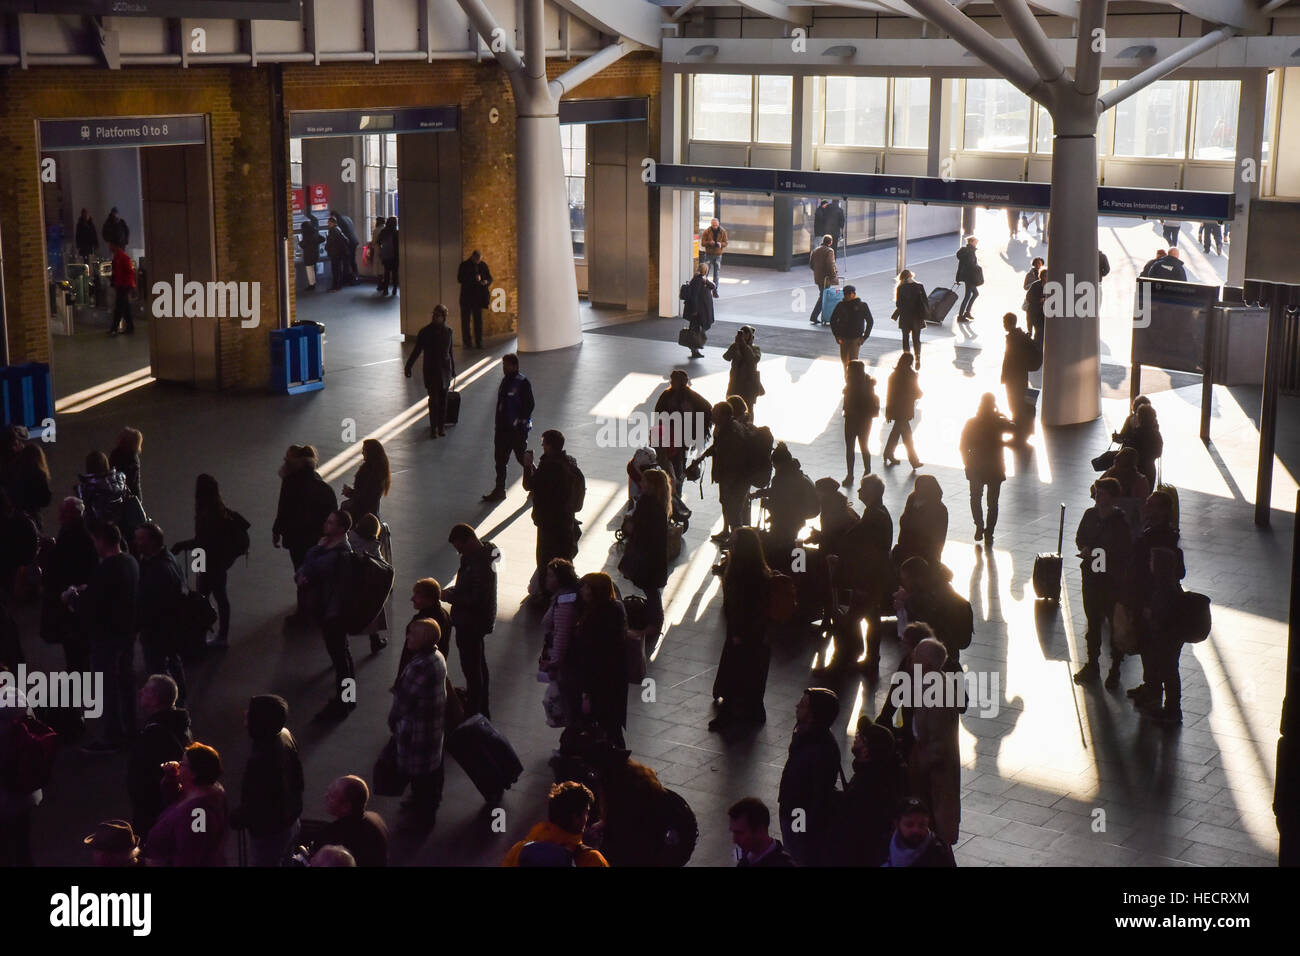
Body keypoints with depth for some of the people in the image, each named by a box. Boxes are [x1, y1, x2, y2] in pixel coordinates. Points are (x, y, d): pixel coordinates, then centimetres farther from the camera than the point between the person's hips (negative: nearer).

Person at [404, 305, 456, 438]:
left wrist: (453, 369, 15)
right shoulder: (425, 332, -5)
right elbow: (417, 351, -2)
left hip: (445, 370, 2)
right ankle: (433, 428, 3)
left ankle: (442, 426, 18)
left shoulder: (448, 332, 2)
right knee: (434, 399, -5)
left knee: (443, 399, 6)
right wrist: (408, 366, -8)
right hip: (430, 370, -2)